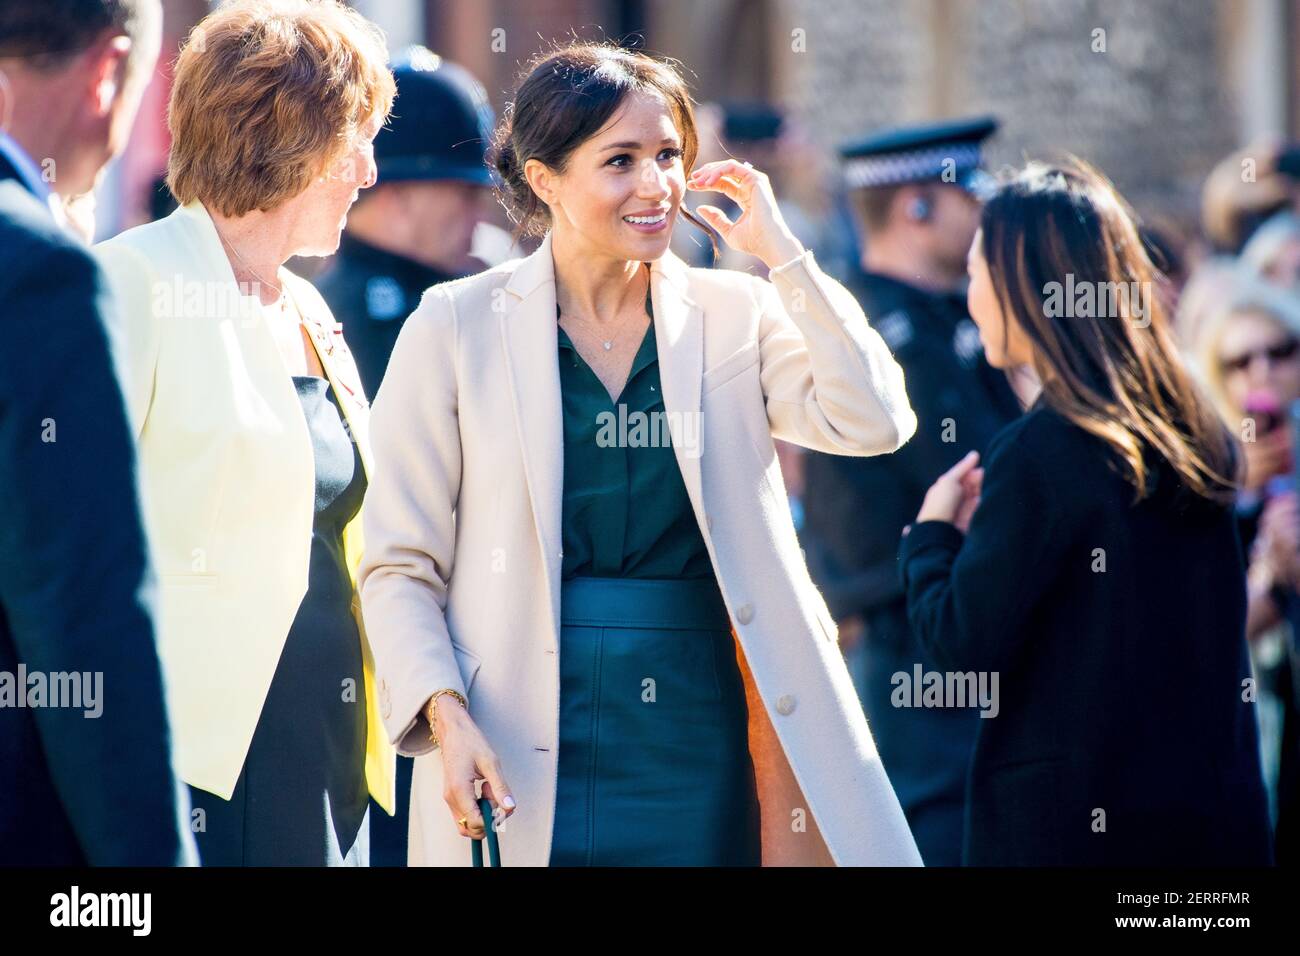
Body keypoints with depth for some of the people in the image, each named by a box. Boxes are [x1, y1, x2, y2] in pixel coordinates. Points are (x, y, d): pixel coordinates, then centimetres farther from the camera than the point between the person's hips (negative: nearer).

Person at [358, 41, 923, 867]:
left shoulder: (736, 317, 6)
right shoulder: (458, 326, 1)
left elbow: (875, 422, -11)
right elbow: (400, 566, 1)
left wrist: (779, 249, -7)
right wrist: (445, 715, -15)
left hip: (700, 758, 2)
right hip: (527, 762, -1)